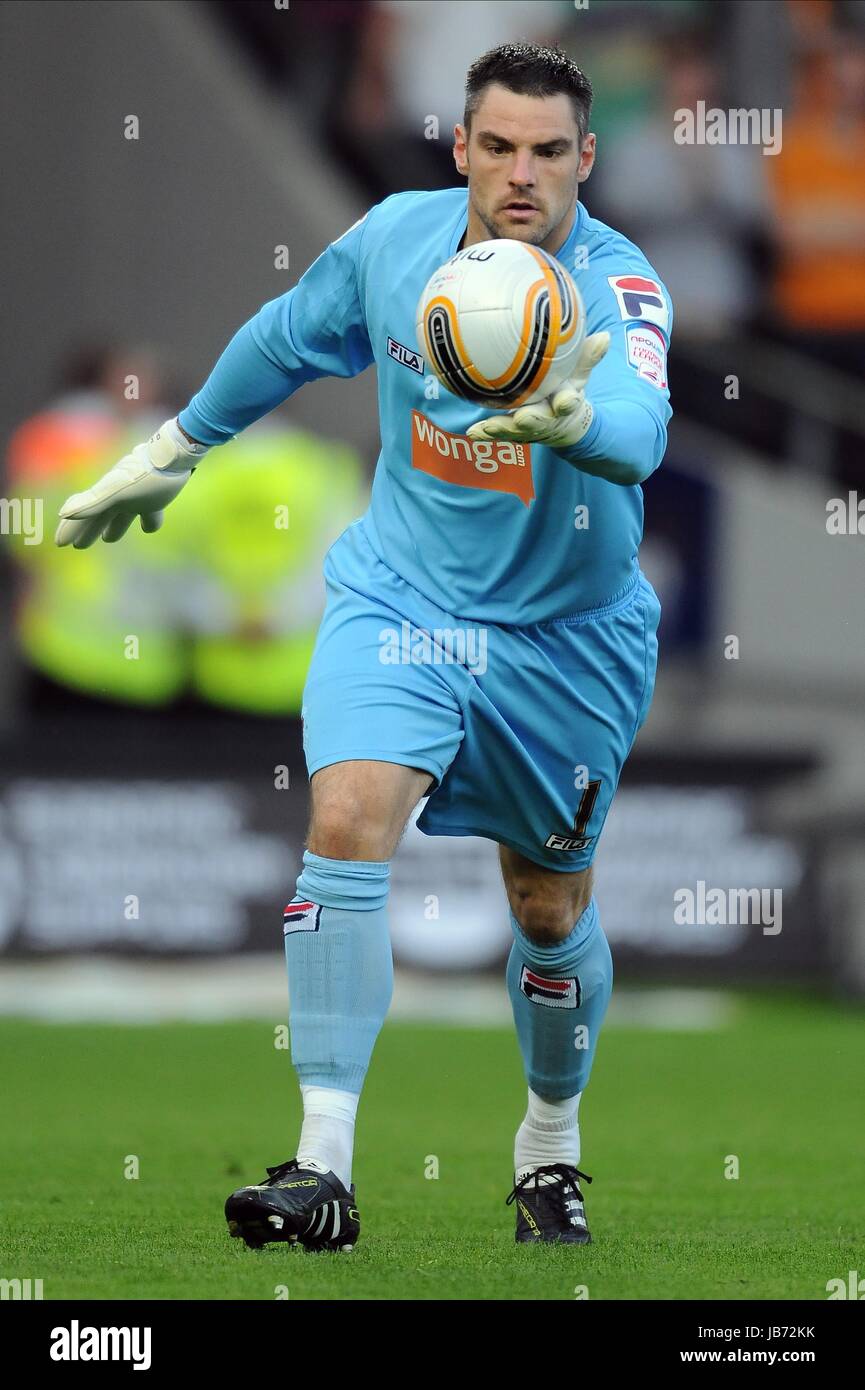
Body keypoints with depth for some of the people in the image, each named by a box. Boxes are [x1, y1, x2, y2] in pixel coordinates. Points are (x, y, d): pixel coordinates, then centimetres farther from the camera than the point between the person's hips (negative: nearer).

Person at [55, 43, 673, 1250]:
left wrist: (573, 418, -66)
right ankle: (323, 1168, -24)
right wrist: (174, 448, 23)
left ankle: (552, 1147, 39)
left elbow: (641, 428, -44)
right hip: (401, 595, 1)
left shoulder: (619, 288, -23)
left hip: (567, 632, -1)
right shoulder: (394, 239, -10)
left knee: (550, 899, 11)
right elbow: (287, 340, 12)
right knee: (347, 823, -22)